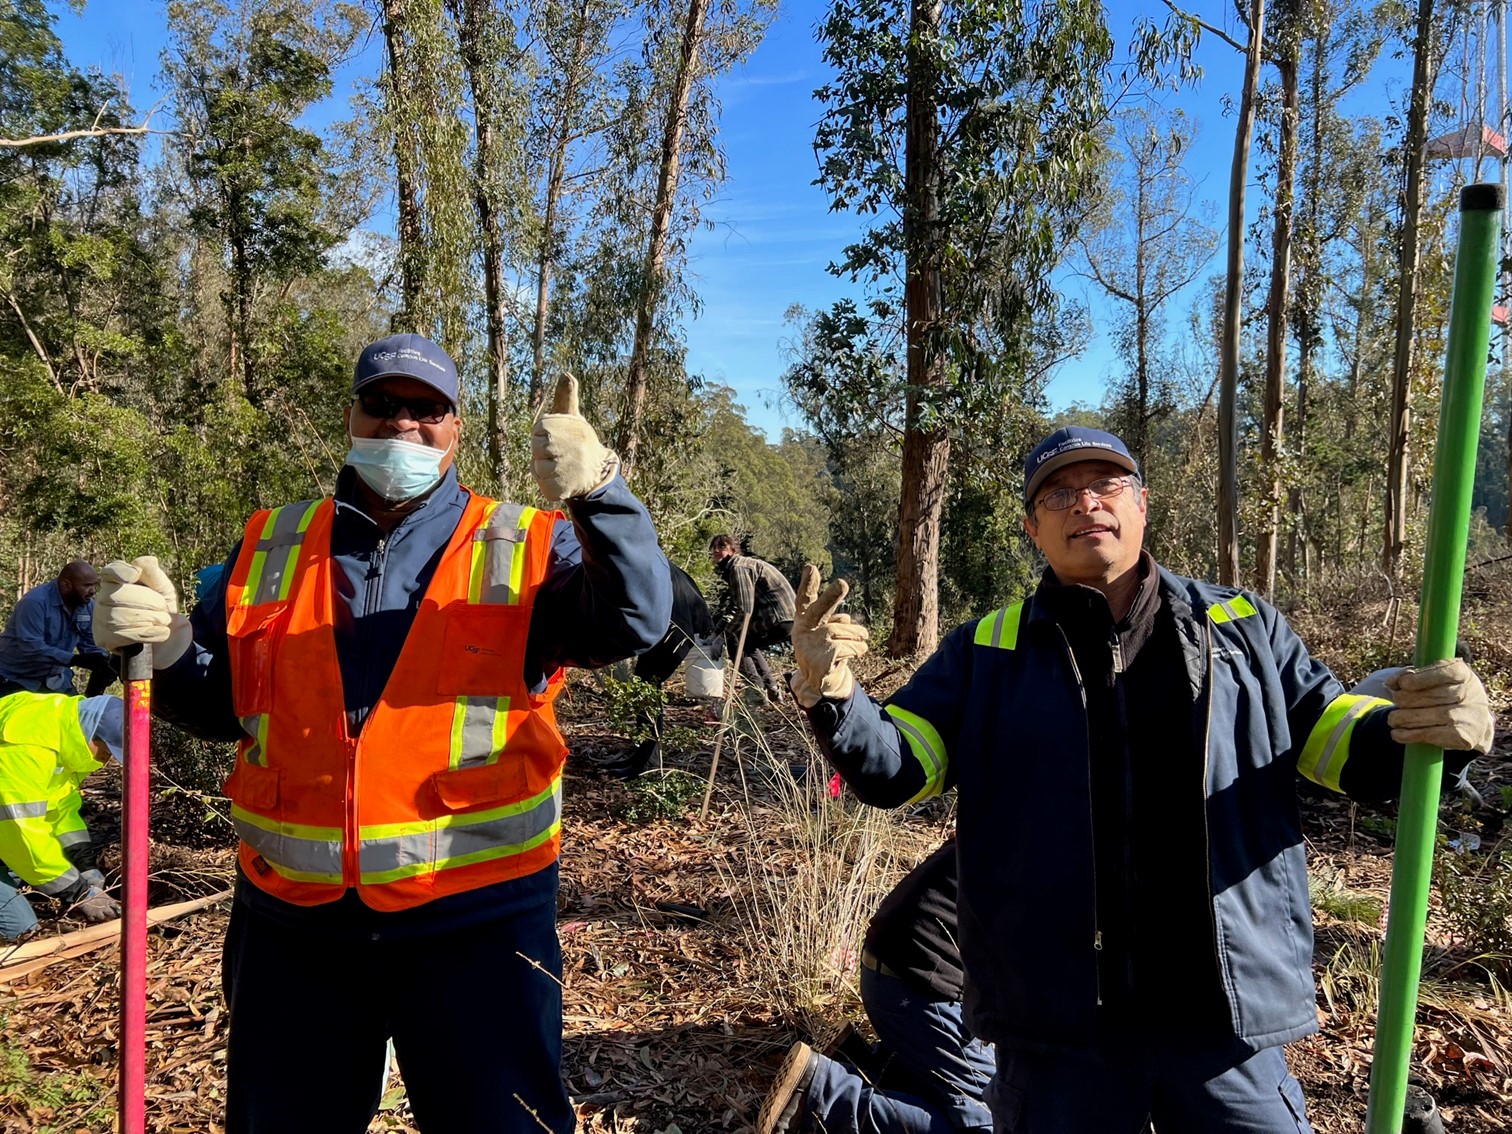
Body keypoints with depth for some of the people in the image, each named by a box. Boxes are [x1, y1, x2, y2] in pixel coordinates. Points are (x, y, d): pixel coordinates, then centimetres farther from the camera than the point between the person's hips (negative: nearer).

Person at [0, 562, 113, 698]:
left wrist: (105, 664, -21)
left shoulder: (88, 605, -5)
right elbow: (32, 648, -32)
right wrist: (76, 660, -39)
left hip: (54, 680, 6)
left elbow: (90, 645, 0)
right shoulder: (35, 601, -25)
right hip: (15, 679, -6)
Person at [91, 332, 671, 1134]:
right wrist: (162, 644, -9)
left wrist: (596, 492, -38)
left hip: (476, 918, -3)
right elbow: (218, 705, 13)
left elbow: (632, 618, -20)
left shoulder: (525, 547, -3)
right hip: (291, 920, 4)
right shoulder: (273, 546, 7)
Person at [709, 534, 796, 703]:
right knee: (749, 643, 28)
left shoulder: (738, 568, -12)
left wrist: (722, 634, -10)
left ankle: (757, 690, -1)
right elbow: (732, 606, 24)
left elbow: (744, 610, -19)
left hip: (779, 619, -10)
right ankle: (772, 689, 27)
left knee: (734, 639, 2)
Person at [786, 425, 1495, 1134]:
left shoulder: (1242, 628, 6)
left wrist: (1435, 728, -15)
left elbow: (1334, 738, 8)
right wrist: (830, 695, -23)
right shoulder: (985, 652, 2)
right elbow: (893, 768, -2)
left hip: (1225, 1018, 1)